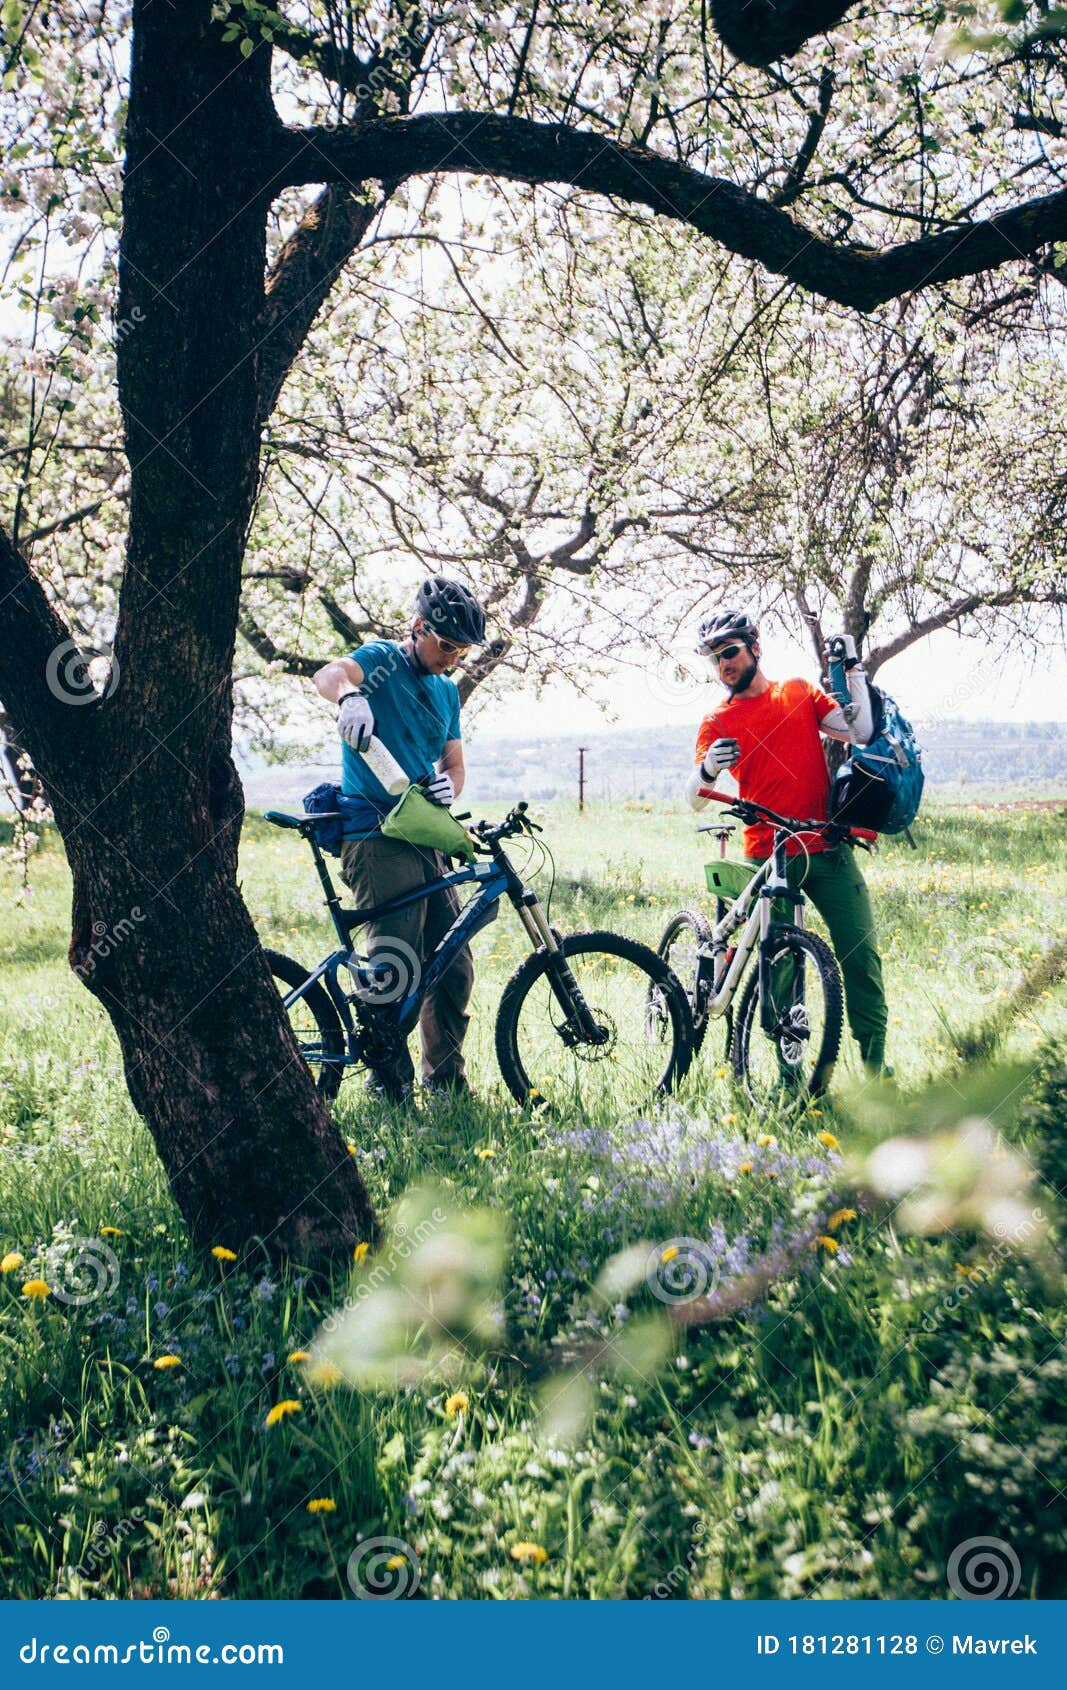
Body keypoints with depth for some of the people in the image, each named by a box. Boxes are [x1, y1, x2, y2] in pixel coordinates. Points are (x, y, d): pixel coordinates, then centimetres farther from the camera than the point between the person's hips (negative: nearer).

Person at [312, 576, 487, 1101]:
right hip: (375, 836, -7)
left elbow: (454, 761, 15)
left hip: (423, 837, 7)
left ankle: (448, 1082, 21)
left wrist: (448, 785, -10)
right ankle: (391, 1089, -2)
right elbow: (328, 674, -25)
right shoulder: (382, 660, -3)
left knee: (454, 968, 7)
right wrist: (351, 696, -49)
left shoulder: (447, 690, 18)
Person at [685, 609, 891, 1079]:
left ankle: (875, 1063, 8)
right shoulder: (718, 722, 6)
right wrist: (709, 767, -25)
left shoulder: (800, 692, 12)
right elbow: (695, 799, -4)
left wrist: (853, 669, -2)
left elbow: (860, 734, 2)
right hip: (767, 859, -1)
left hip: (829, 851, 1)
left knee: (860, 954, -2)